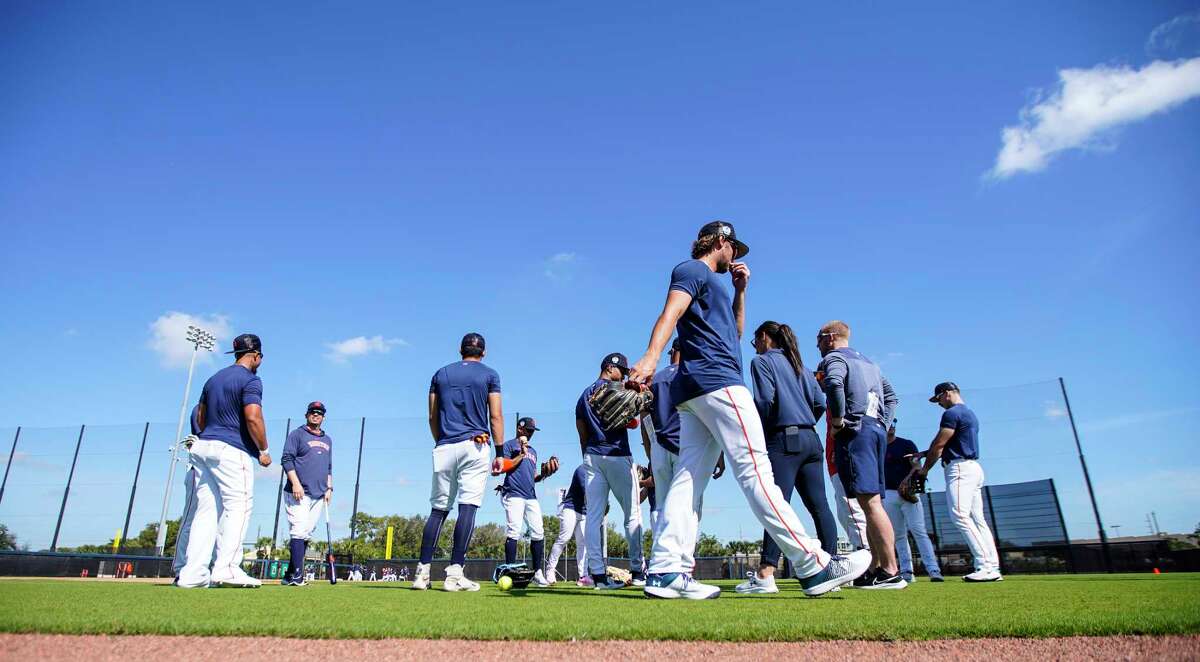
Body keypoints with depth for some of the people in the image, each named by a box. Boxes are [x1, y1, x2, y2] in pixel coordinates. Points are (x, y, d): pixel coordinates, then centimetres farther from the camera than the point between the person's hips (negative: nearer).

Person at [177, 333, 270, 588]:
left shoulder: (214, 378, 19)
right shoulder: (250, 380, -7)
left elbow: (200, 418, 23)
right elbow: (253, 418, -18)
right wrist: (263, 451, -9)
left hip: (203, 447, 8)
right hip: (232, 451, -8)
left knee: (206, 511, 7)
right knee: (238, 507, -8)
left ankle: (193, 574, 4)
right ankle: (227, 568, -16)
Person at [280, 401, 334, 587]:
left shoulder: (327, 440, 22)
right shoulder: (297, 434, 4)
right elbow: (286, 459, -5)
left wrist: (329, 488, 13)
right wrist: (295, 483, -16)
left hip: (318, 495, 6)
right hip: (299, 493, -6)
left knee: (306, 535, 3)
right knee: (299, 532, -14)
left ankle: (289, 576, 8)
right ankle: (297, 576, -15)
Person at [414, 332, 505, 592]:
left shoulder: (441, 374, 14)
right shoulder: (489, 375, 6)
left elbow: (432, 418, 13)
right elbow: (495, 416, -1)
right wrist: (499, 452, 1)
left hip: (445, 448, 3)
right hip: (475, 446, -3)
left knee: (438, 509, 9)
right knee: (468, 507, -6)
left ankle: (422, 572, 7)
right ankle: (455, 573, -11)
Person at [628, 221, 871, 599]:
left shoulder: (713, 284, 32)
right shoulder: (693, 270, 2)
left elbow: (736, 330, 36)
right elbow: (671, 313, -16)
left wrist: (740, 291, 24)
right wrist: (652, 355, -33)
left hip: (692, 391, 10)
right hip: (716, 382, -10)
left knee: (689, 477, -1)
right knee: (754, 470, -13)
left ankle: (665, 571, -6)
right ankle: (812, 566, -12)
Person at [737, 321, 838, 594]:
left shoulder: (762, 361, 1)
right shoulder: (797, 363, 21)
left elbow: (765, 401, -12)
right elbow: (820, 402, 13)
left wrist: (760, 434, 0)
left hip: (783, 440, -7)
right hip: (811, 439, 7)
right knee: (819, 505, 7)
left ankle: (765, 574, -15)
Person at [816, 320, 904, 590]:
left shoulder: (834, 358, 1)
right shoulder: (868, 362, 28)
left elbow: (834, 383, -22)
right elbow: (892, 397, 28)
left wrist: (837, 419, -15)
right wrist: (881, 422, 19)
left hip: (855, 430, -9)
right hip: (877, 430, 9)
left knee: (869, 501, -13)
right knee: (873, 502, 8)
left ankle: (891, 572, -16)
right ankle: (876, 568, 8)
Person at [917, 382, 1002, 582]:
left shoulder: (952, 413, -9)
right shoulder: (970, 414, 23)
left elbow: (938, 445, -10)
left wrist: (925, 468, 1)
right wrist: (921, 454, 23)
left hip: (960, 468, -10)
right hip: (974, 467, 10)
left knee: (960, 516, -15)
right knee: (977, 519, 7)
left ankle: (985, 566, -20)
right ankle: (993, 567, 5)